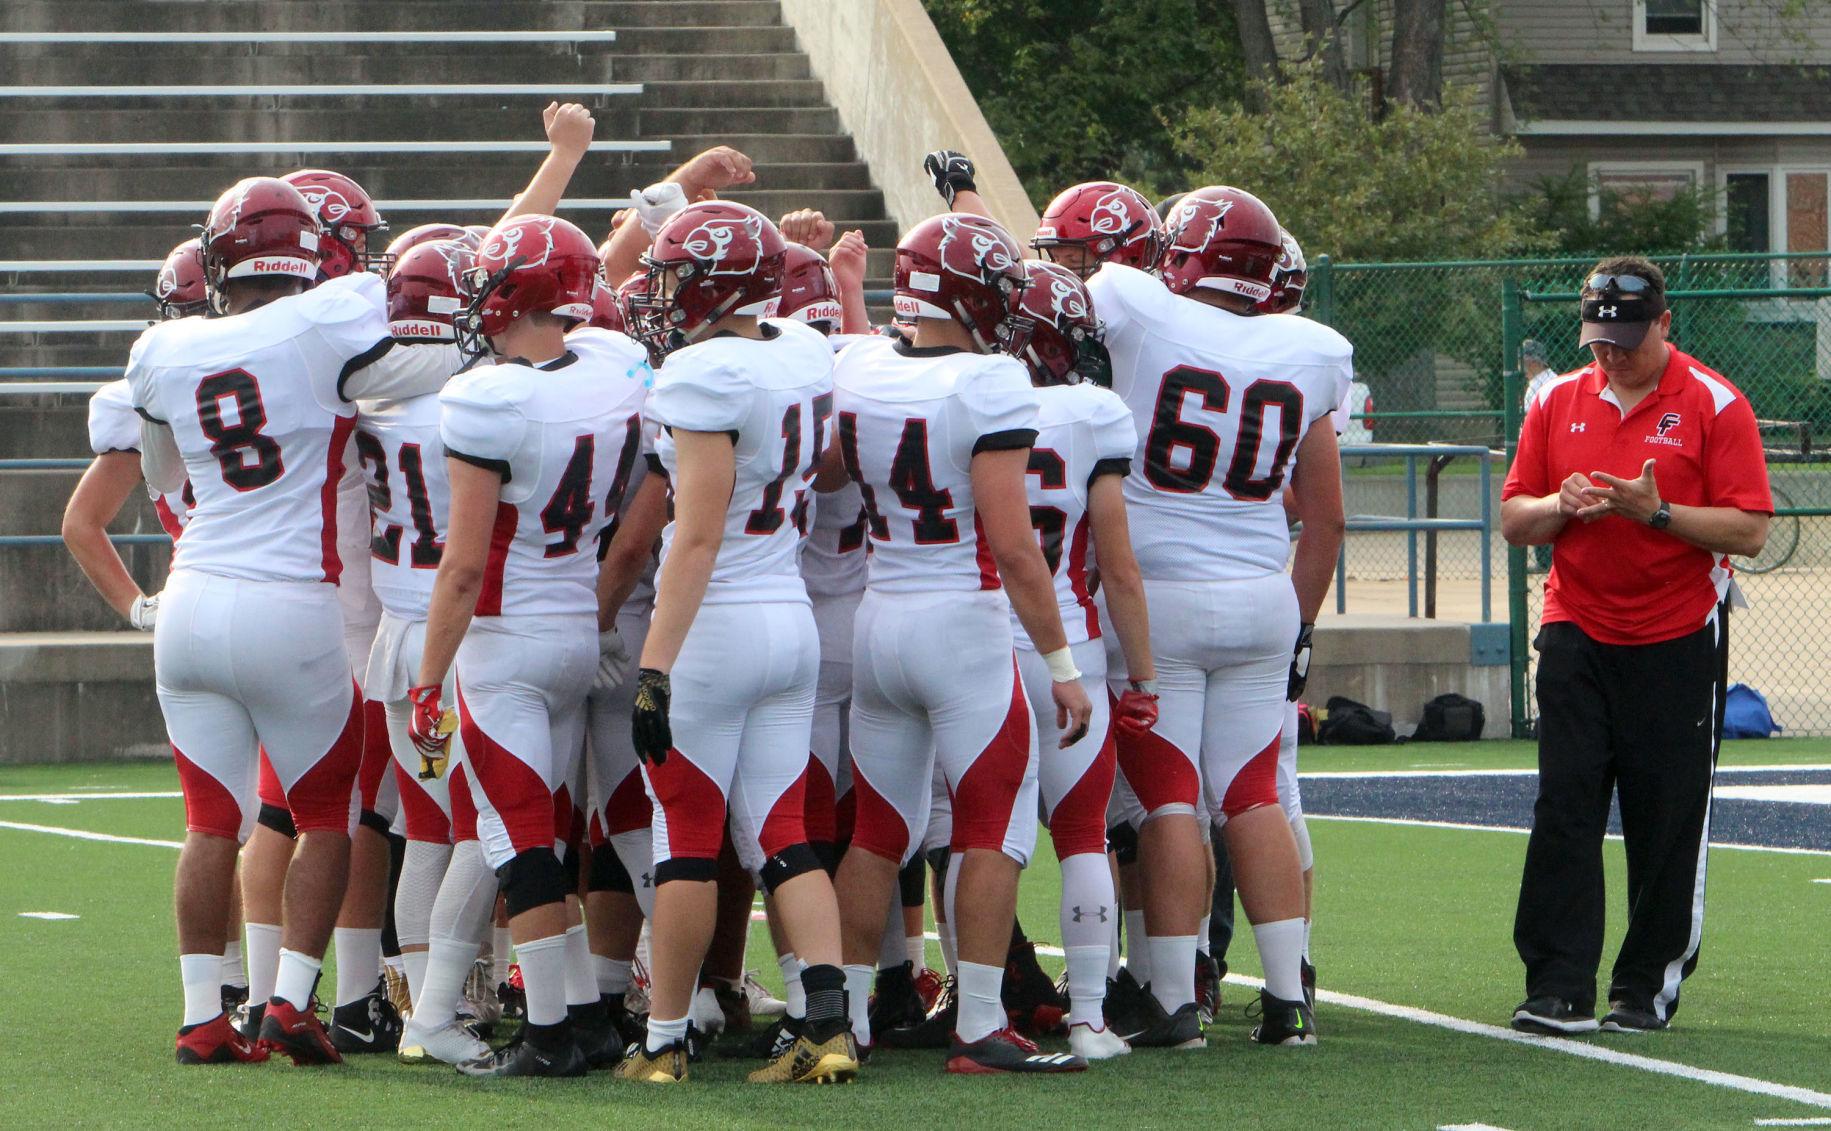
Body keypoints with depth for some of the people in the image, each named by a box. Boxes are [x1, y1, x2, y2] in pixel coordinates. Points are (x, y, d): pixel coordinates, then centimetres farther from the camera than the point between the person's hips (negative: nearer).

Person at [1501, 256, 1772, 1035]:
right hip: (1578, 633, 3)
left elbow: (1749, 531, -9)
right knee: (1564, 810, -5)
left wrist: (1656, 511, -21)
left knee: (1668, 822, 0)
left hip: (1678, 642, -3)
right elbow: (1513, 519, 10)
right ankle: (1559, 990, -6)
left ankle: (1649, 987, 10)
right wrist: (1561, 507, -11)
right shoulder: (1558, 402, 10)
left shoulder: (1714, 405, -3)